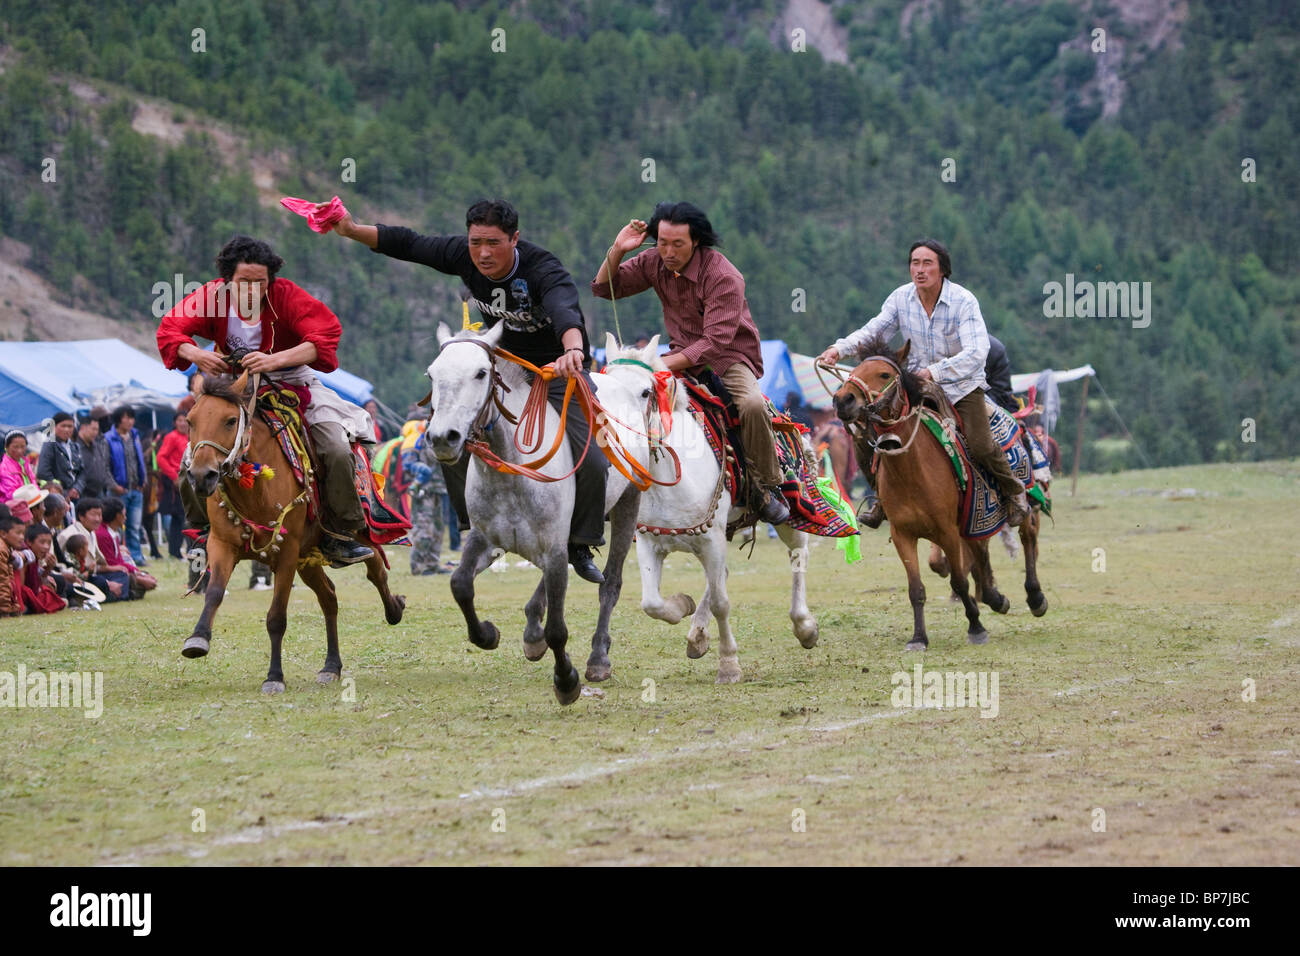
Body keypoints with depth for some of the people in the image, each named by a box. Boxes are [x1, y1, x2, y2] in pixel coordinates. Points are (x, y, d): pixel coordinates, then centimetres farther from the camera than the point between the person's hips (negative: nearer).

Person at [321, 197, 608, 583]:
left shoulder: (545, 271, -34)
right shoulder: (464, 256, -16)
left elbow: (565, 310, -54)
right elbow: (408, 244, -3)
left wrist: (573, 350, -76)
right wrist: (352, 230, -12)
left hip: (559, 372, -5)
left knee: (592, 462, -16)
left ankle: (581, 547, 7)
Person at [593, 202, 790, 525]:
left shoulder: (724, 276, -23)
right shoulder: (655, 262, -4)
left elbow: (716, 341, -28)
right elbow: (604, 288, 4)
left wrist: (667, 363, -35)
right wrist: (617, 251, -15)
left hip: (730, 356, -6)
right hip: (684, 355, 6)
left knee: (751, 404, -34)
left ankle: (769, 488, -15)